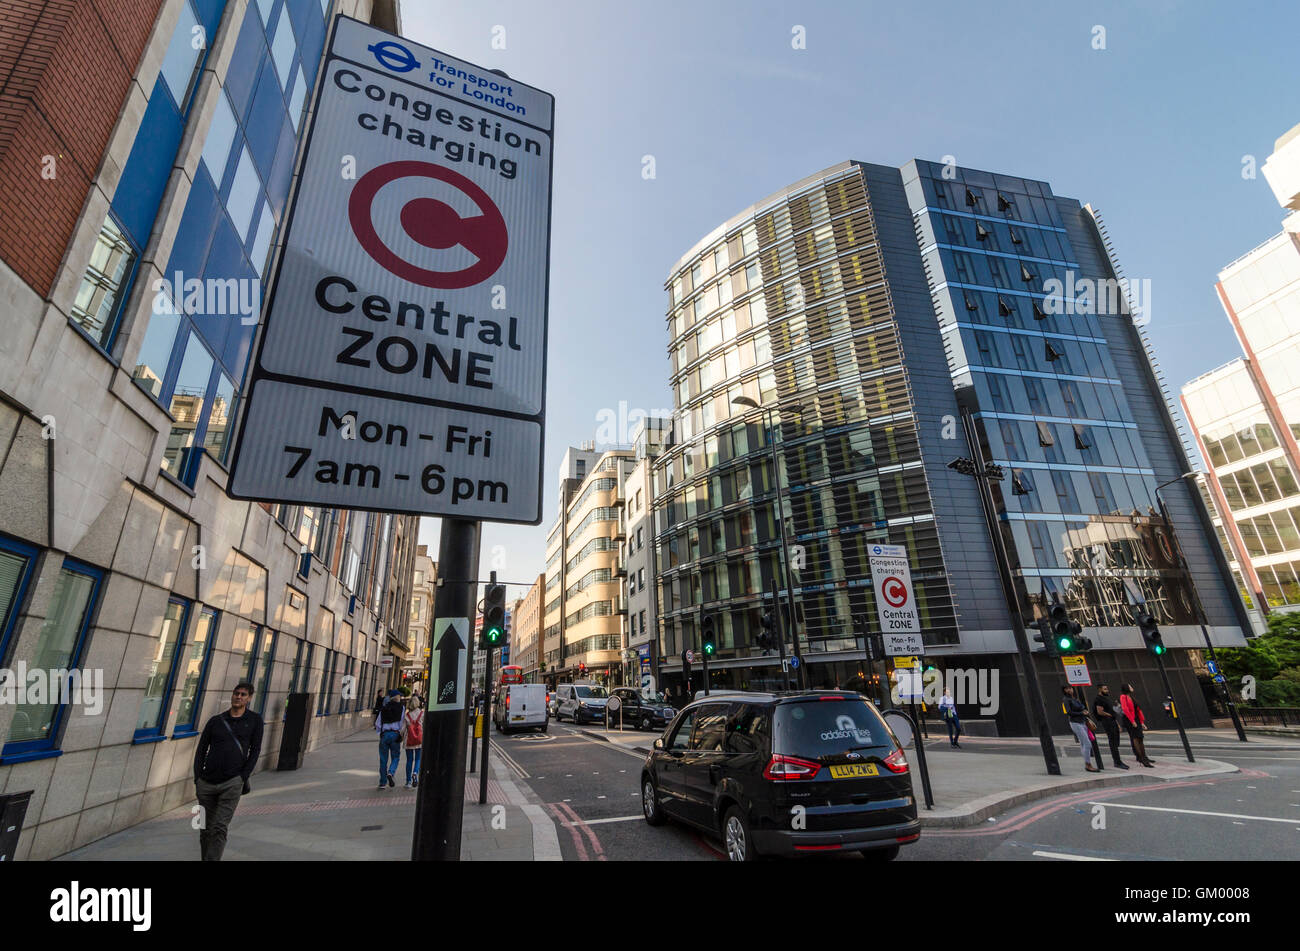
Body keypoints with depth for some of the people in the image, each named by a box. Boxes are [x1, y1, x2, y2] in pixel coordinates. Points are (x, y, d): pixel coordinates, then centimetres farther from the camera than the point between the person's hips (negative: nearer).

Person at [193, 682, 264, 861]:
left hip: (232, 784, -3)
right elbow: (201, 750, 10)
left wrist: (243, 777, -6)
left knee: (220, 828, -10)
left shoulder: (254, 720, 4)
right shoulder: (216, 721, 8)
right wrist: (197, 778, 1)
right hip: (206, 783, 3)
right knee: (205, 829, 12)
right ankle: (204, 858, 28)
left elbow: (255, 751, 3)